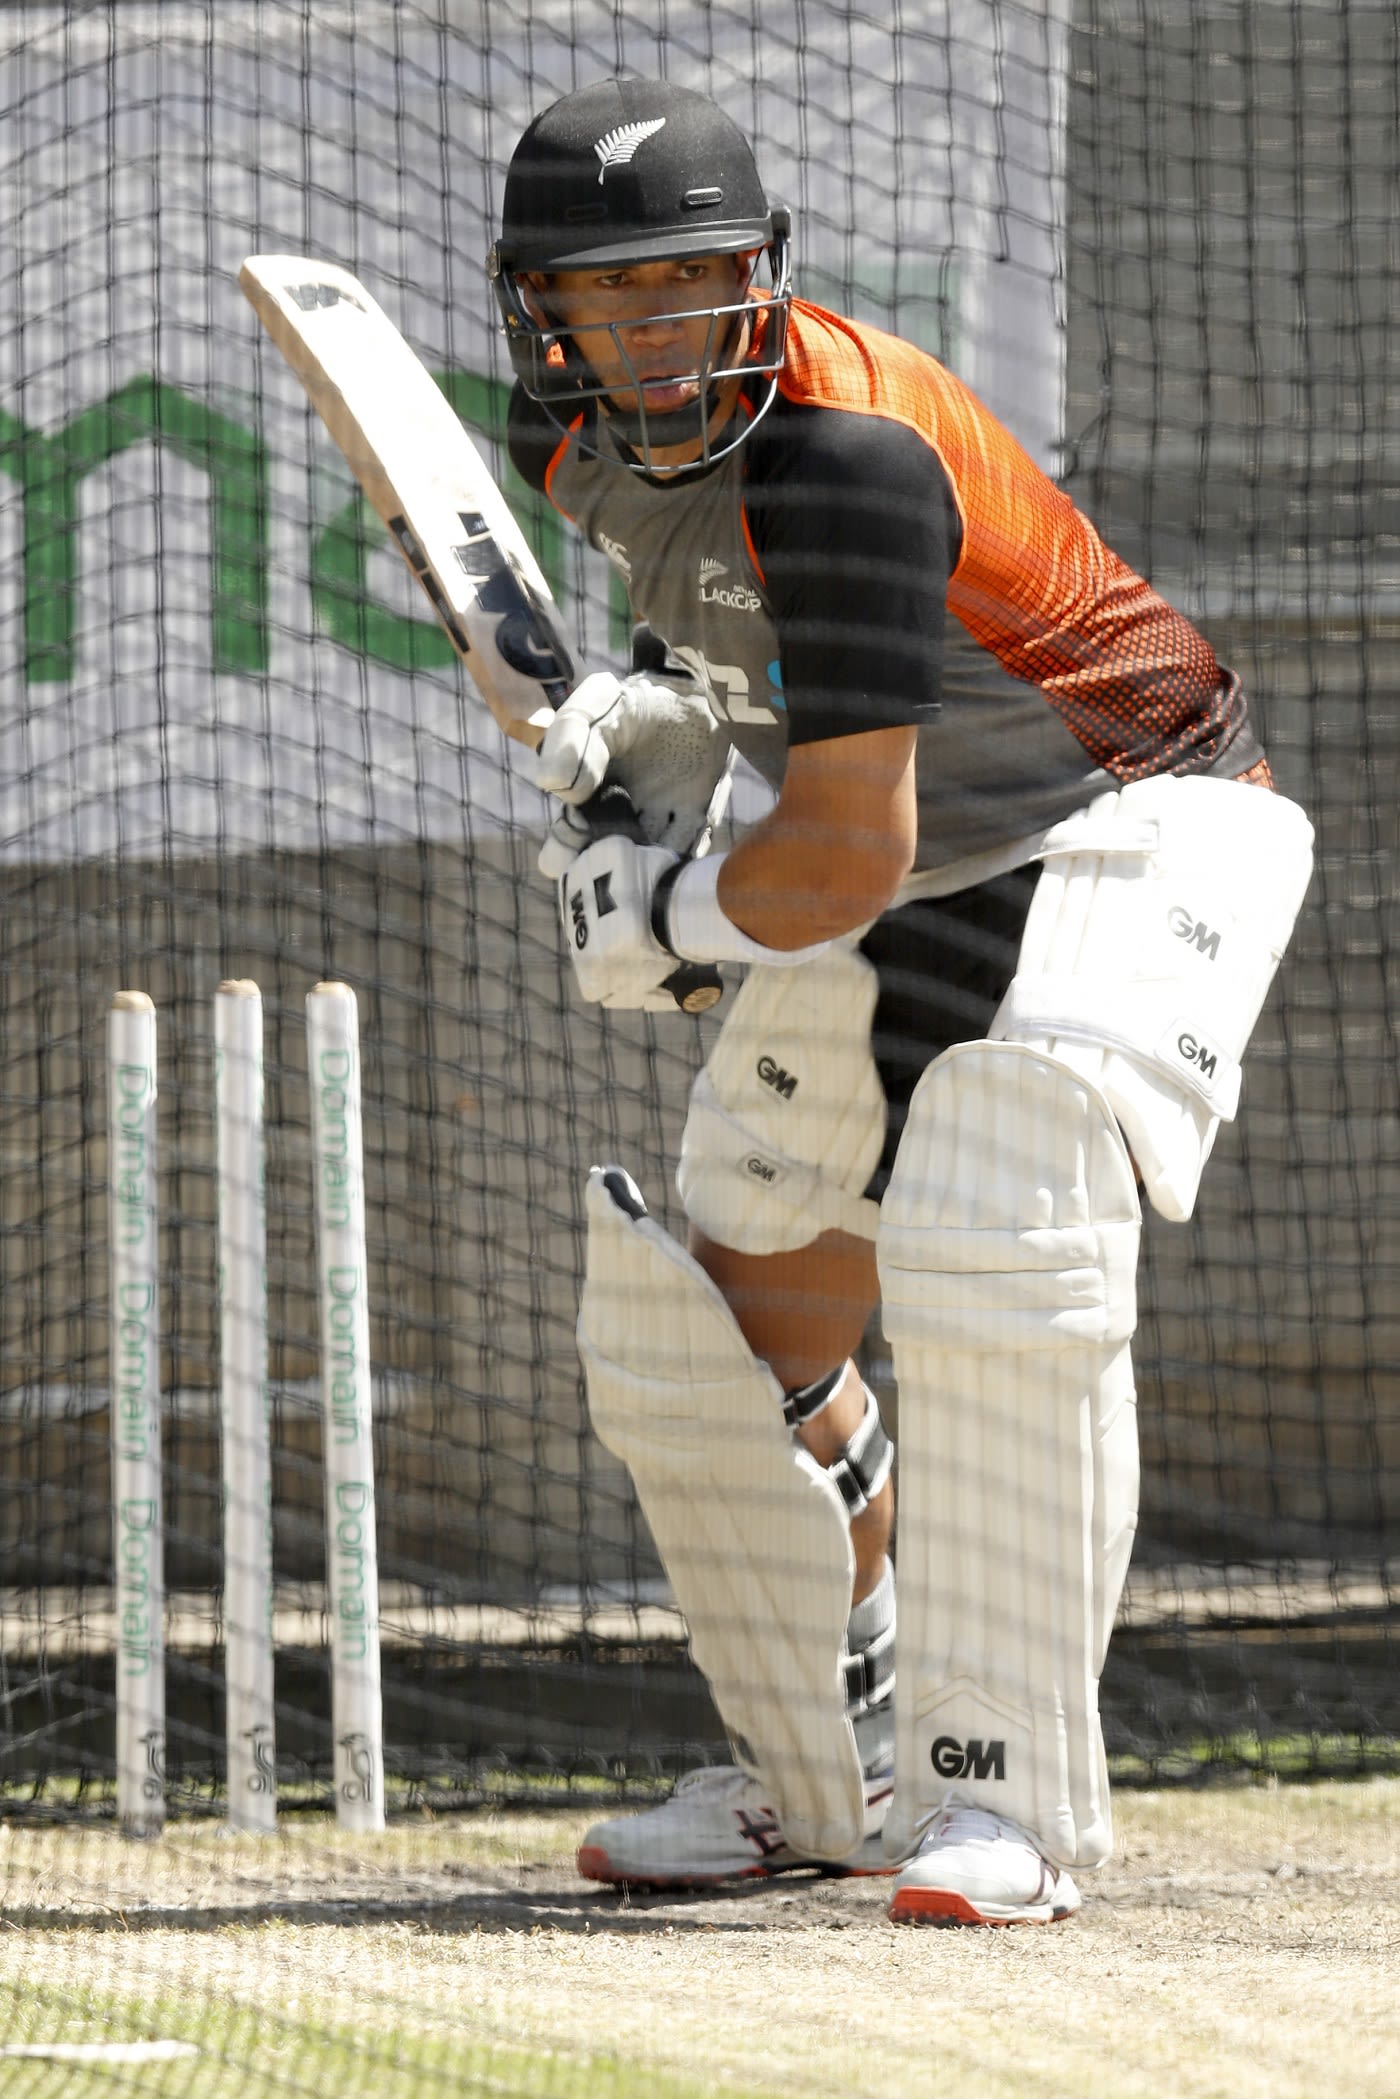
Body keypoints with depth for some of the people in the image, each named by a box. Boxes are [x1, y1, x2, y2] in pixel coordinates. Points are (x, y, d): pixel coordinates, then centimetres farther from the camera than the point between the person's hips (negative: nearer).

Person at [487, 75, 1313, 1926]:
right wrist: (666, 715, 0)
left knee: (998, 1259, -29)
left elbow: (842, 865, -32)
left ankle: (1002, 1793, -23)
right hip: (906, 881, 9)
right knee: (721, 1344, 7)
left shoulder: (839, 456, -33)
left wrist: (659, 913, -13)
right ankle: (829, 1774, 26)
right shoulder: (580, 438, -5)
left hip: (1121, 831, -9)